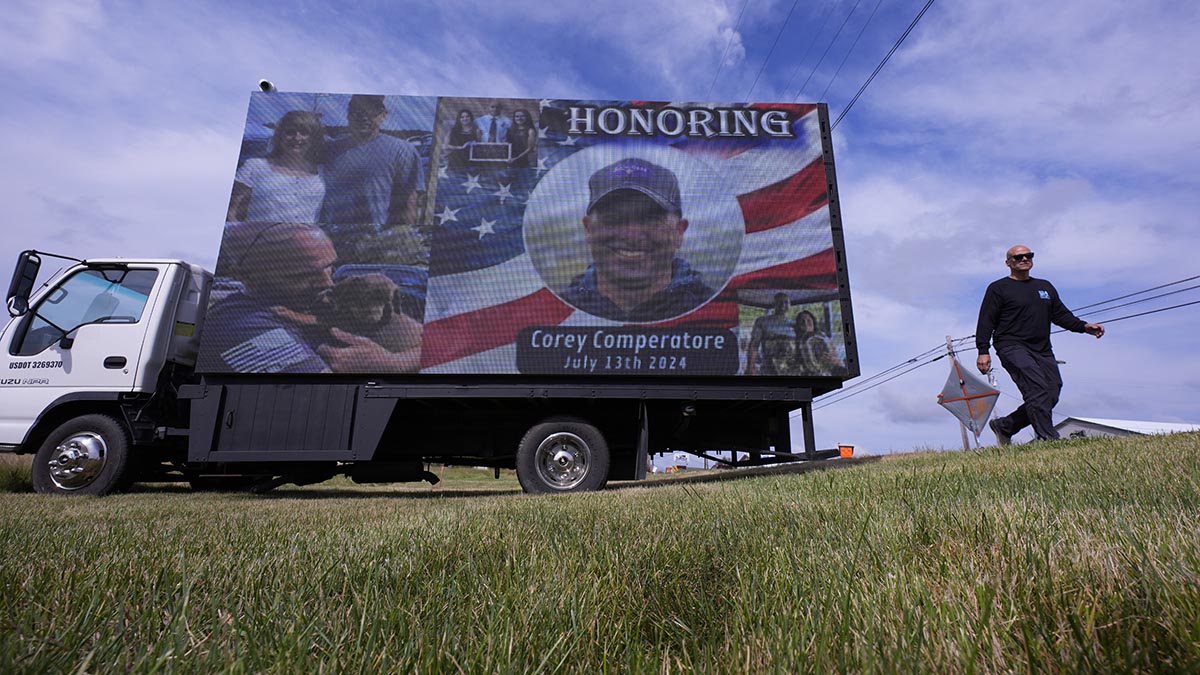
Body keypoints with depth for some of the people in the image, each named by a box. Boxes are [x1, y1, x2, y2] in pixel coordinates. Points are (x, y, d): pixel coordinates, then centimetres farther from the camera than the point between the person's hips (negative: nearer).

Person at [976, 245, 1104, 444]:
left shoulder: (1045, 287, 26)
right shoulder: (998, 288, 4)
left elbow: (1061, 314, 28)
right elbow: (986, 321, -2)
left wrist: (1084, 327, 9)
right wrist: (983, 351, -12)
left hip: (1043, 351, 7)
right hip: (1012, 347, -7)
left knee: (1051, 395, -1)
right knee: (1037, 388, -22)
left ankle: (1004, 426, 12)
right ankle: (1048, 439, -21)